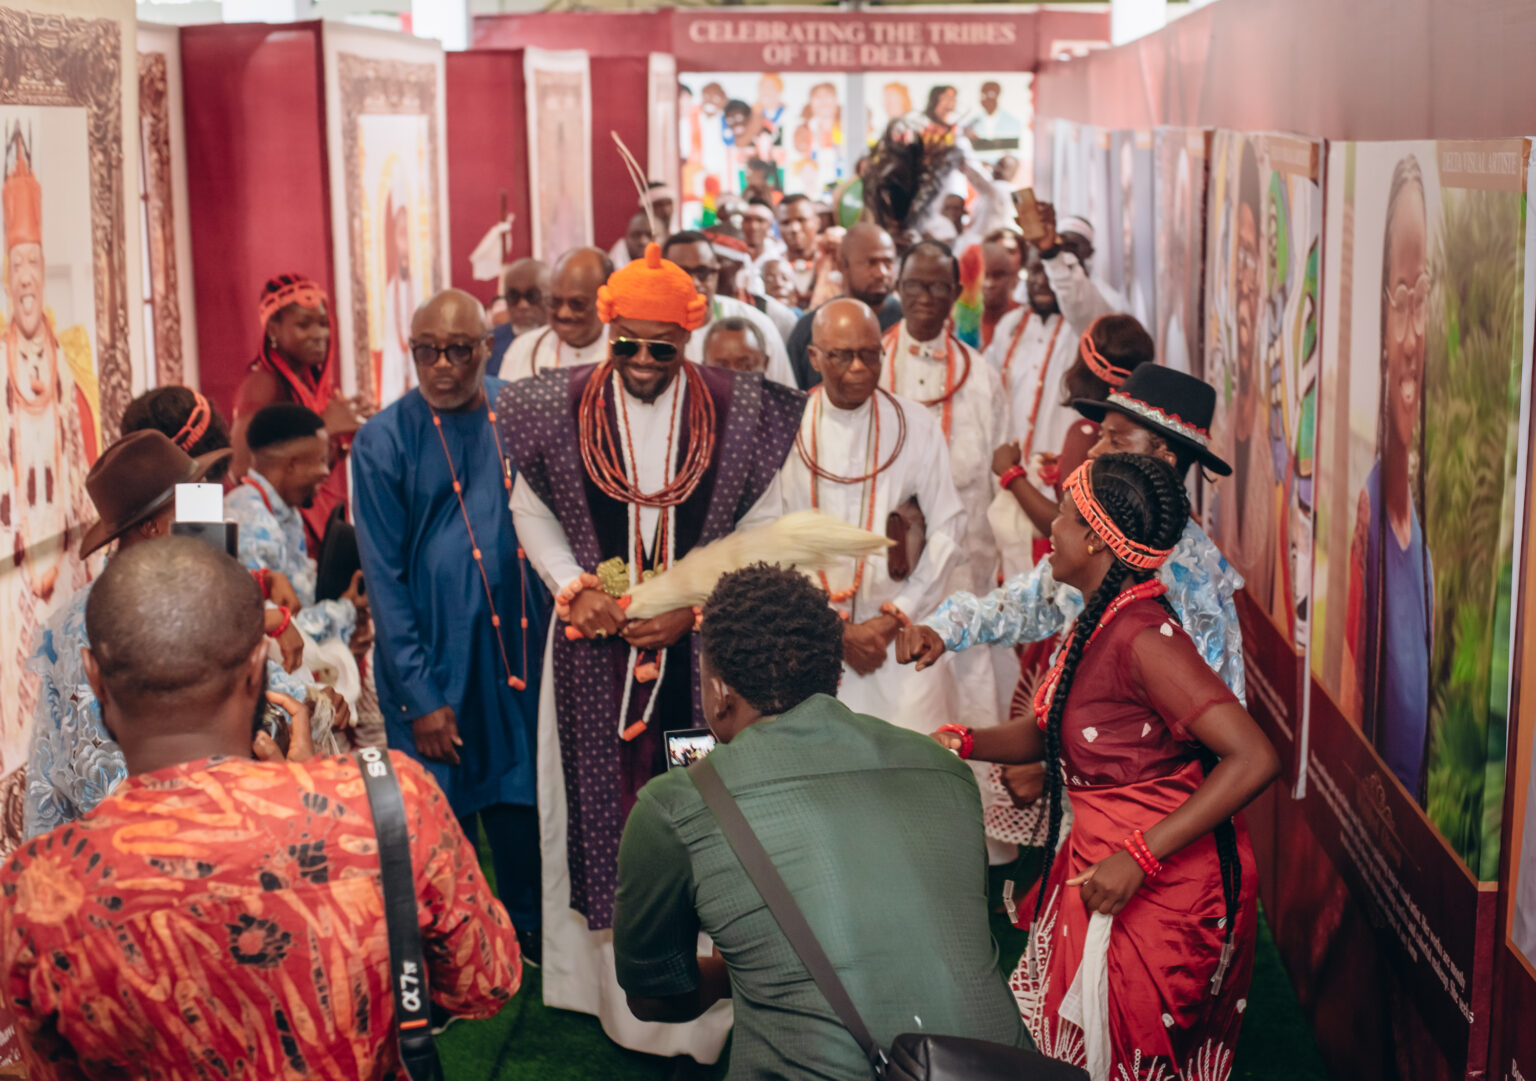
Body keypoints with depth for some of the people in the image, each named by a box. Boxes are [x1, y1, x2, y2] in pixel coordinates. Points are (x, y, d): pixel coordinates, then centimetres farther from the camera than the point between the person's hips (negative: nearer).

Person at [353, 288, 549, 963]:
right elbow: (384, 579, -6)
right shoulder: (383, 441, -6)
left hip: (517, 649, 3)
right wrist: (421, 697, -10)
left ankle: (528, 940, 31)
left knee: (521, 804, 11)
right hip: (430, 660, -2)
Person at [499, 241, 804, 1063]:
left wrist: (692, 605, -10)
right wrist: (575, 587, -7)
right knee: (607, 802, 7)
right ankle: (618, 981, 21)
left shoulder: (738, 410, -5)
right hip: (595, 648, 1)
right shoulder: (561, 406, -1)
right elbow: (530, 510, 8)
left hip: (701, 649, -1)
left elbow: (760, 527, 0)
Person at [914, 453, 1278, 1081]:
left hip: (1159, 882, -8)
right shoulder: (1100, 619, 3)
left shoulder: (1143, 635, -26)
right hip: (1099, 856, 9)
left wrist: (1138, 859, -30)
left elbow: (1254, 759, -31)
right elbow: (1048, 733, 14)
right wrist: (965, 744, -5)